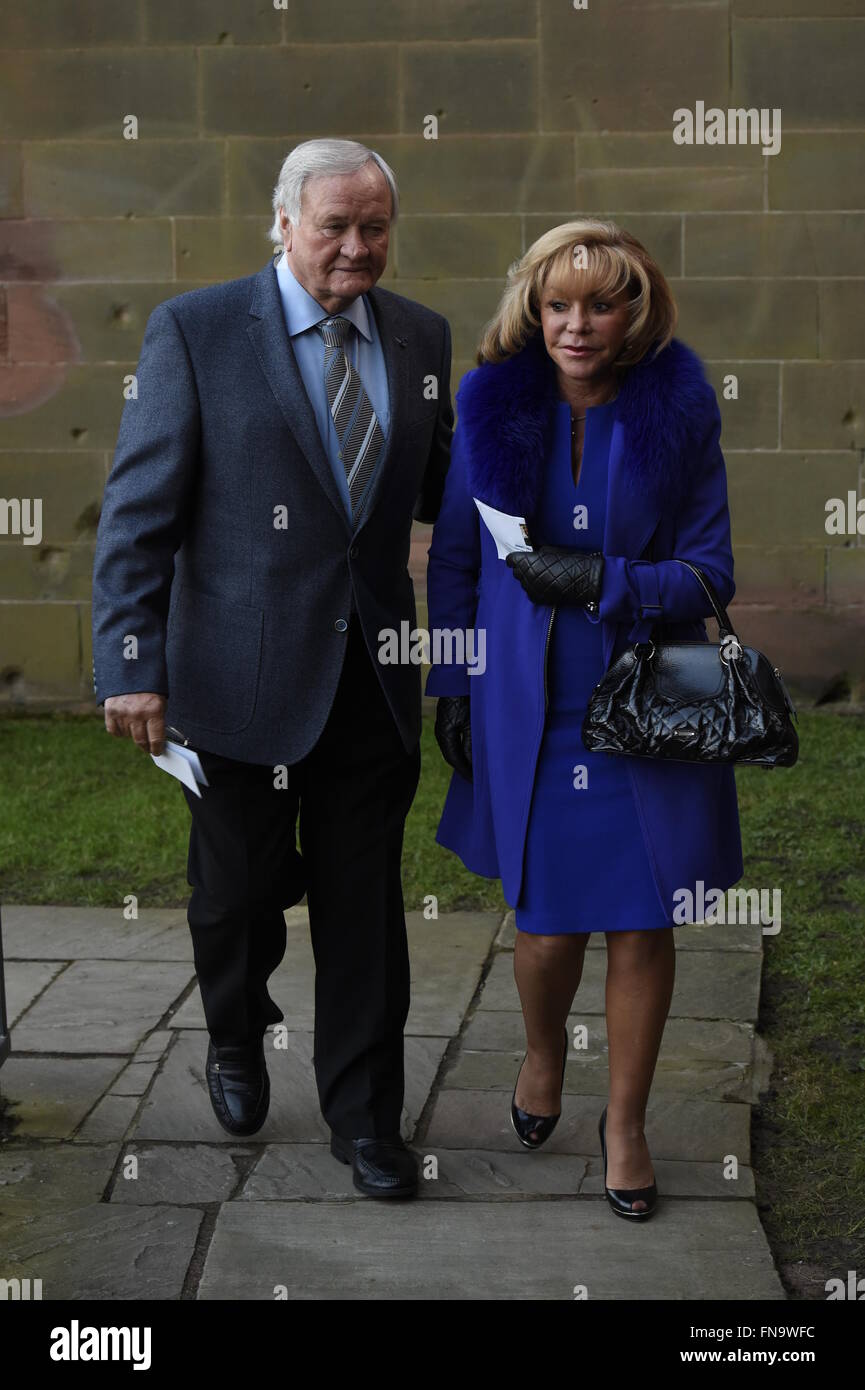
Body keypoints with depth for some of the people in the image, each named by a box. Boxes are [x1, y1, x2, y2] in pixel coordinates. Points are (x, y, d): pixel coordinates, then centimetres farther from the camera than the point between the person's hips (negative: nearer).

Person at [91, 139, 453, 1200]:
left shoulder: (419, 337, 7)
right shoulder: (195, 330, -7)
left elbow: (440, 489, 15)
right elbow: (138, 512, -9)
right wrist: (130, 666, -14)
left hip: (373, 676, 3)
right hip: (244, 677, -3)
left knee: (364, 908, 9)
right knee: (239, 892, 14)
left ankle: (364, 1117, 24)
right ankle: (237, 1043, 45)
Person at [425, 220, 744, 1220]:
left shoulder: (679, 412, -7)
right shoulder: (493, 408, -2)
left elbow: (710, 574, -5)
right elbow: (454, 559, 8)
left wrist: (601, 579, -19)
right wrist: (451, 686, 7)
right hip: (527, 708, 1)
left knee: (641, 924, 4)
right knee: (549, 918, 7)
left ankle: (625, 1120, 26)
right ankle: (543, 1056, 41)